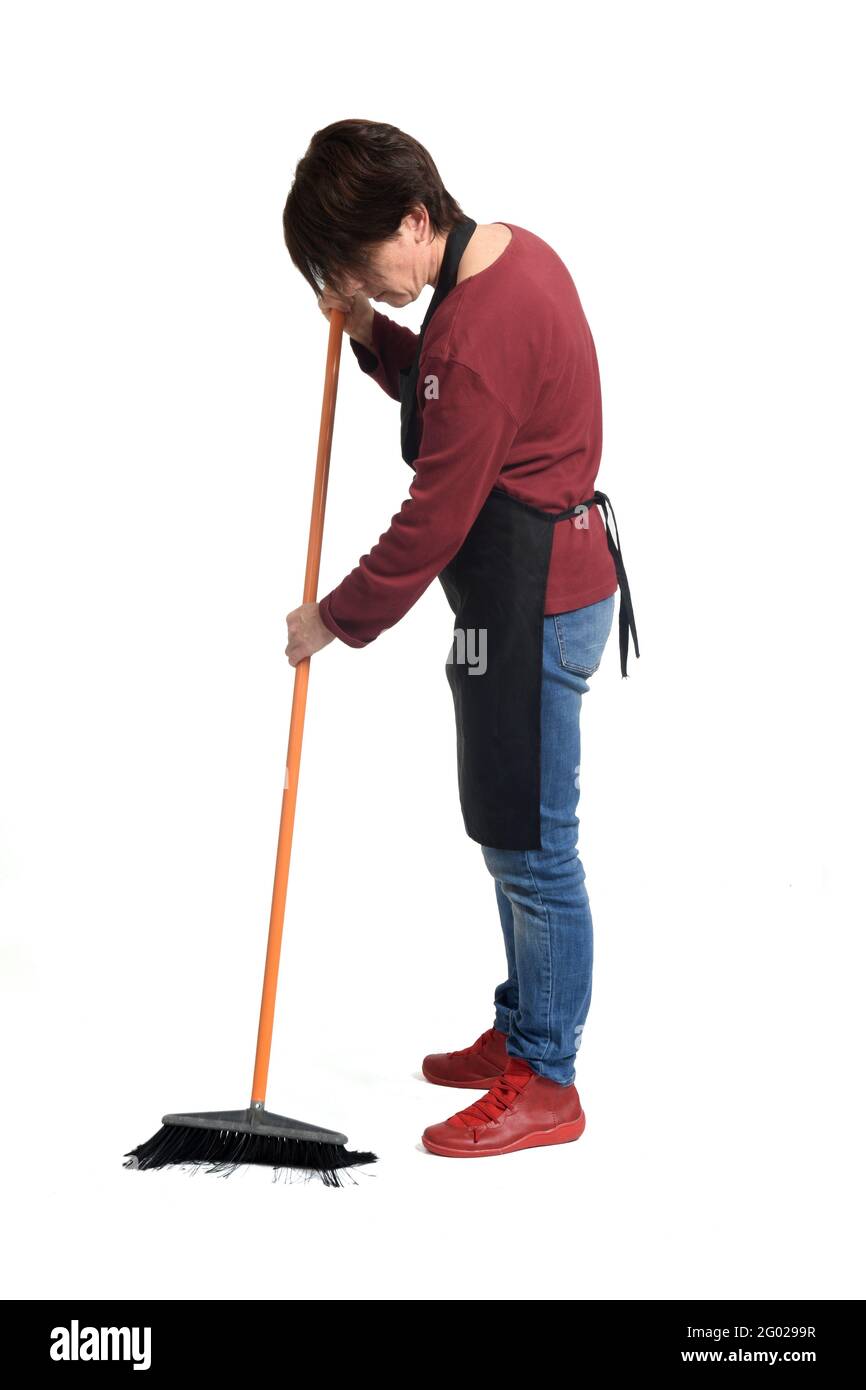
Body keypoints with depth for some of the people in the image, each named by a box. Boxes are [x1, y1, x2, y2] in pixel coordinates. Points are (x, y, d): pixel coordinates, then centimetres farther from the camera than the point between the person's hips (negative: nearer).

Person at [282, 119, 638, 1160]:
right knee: (514, 833, 19)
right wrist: (374, 336, 6)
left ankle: (544, 1085, 12)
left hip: (532, 607, -11)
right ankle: (521, 1034, 32)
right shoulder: (511, 254, 8)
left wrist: (337, 616, -8)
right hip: (549, 579, 11)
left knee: (530, 845, -1)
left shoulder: (479, 325, -24)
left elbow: (435, 516, -20)